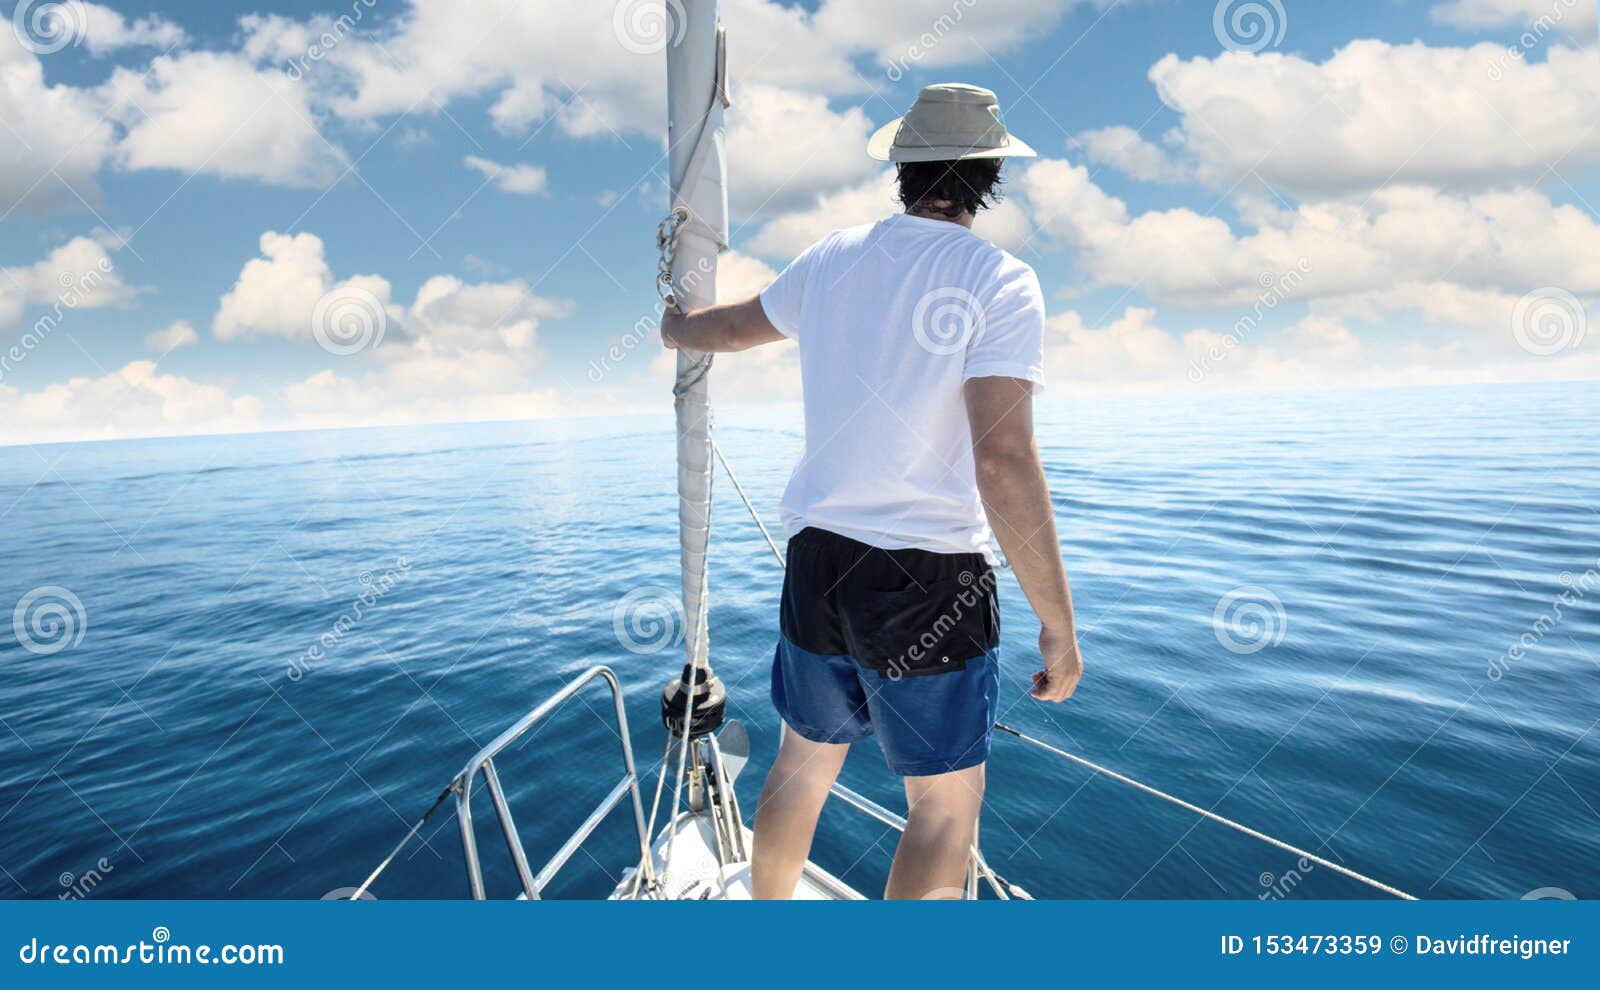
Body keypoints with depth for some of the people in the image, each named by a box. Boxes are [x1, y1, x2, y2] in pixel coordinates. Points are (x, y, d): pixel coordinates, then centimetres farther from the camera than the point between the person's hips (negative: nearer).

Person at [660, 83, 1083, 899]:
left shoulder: (832, 258, 6)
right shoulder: (998, 281, -10)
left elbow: (732, 326, 23)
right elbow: (1003, 464, -20)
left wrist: (670, 328, 46)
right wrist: (1057, 623, -13)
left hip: (816, 561, 6)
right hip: (928, 579, -5)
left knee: (803, 764, 24)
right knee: (946, 808, 12)